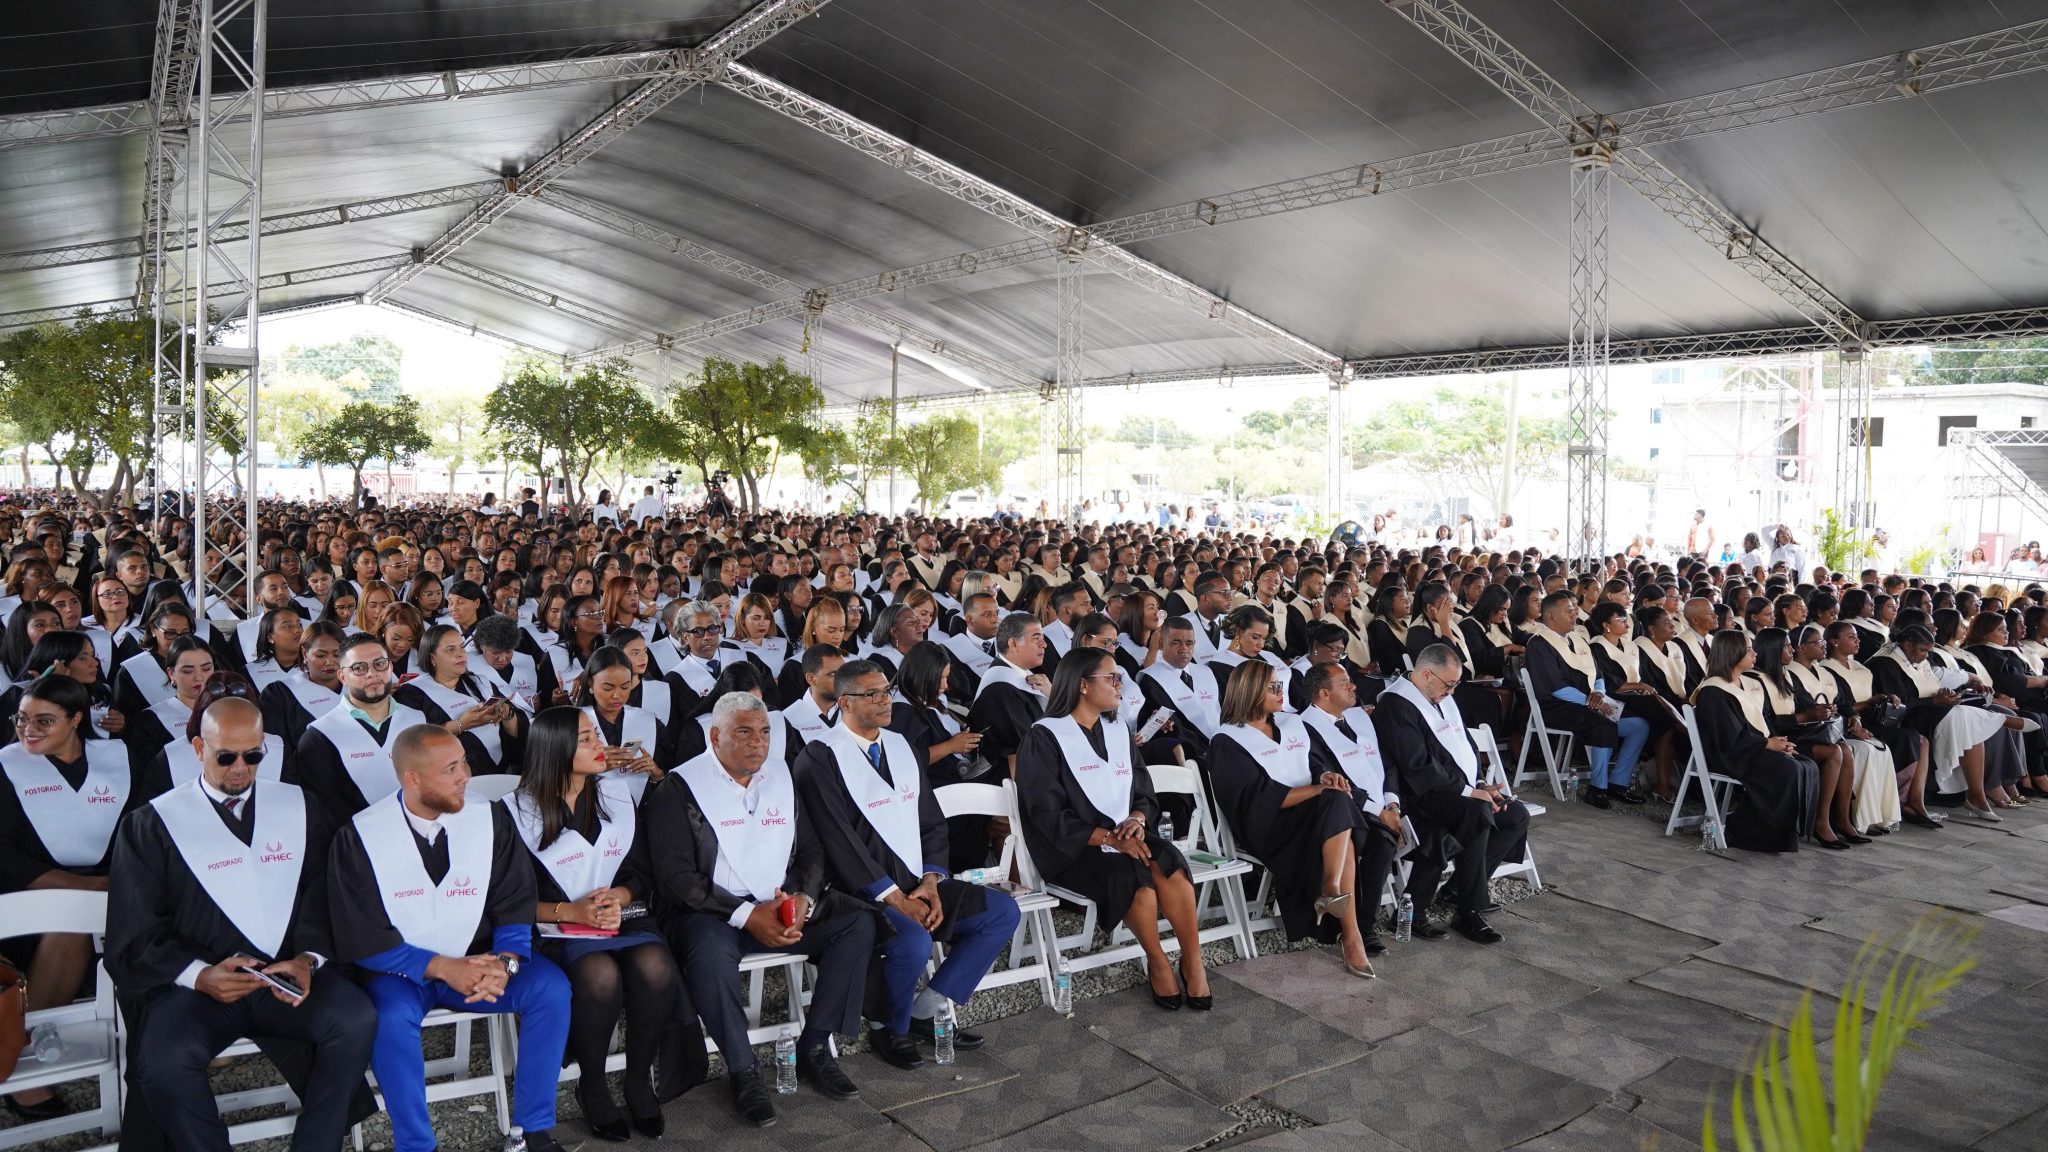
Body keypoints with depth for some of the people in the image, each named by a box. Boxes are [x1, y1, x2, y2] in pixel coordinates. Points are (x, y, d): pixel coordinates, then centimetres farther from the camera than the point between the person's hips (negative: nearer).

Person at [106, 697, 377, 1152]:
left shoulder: (300, 808, 13)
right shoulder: (152, 824, 7)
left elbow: (323, 898, 9)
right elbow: (136, 937, 3)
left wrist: (308, 959, -11)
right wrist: (200, 976, -15)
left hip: (289, 973, 1)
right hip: (196, 982, -1)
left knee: (357, 1020, -27)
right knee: (164, 1063, -31)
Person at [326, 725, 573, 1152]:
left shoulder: (491, 816, -3)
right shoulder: (359, 837, -10)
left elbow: (515, 905, -1)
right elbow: (362, 940, -10)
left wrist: (504, 963, -21)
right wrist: (441, 968, -21)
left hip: (476, 961, 3)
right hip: (400, 970, -2)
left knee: (551, 988, -21)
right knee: (392, 1018, -34)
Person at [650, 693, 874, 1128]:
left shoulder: (781, 778, 12)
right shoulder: (680, 788, -4)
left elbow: (811, 852, 15)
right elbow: (674, 875, -12)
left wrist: (803, 900, -7)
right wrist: (747, 915, -19)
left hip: (785, 909, 5)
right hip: (711, 913, -5)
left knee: (858, 922, -14)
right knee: (711, 951, -37)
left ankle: (814, 1047, -7)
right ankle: (743, 1070, -16)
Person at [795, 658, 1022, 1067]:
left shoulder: (901, 746, 14)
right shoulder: (820, 759, -8)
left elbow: (933, 822, 14)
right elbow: (840, 843, -15)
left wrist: (931, 881, -3)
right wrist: (895, 898, -18)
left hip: (916, 883, 8)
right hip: (861, 892, -7)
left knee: (1003, 911, -4)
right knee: (914, 941, -33)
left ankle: (925, 1011, 4)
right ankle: (888, 1029, -1)